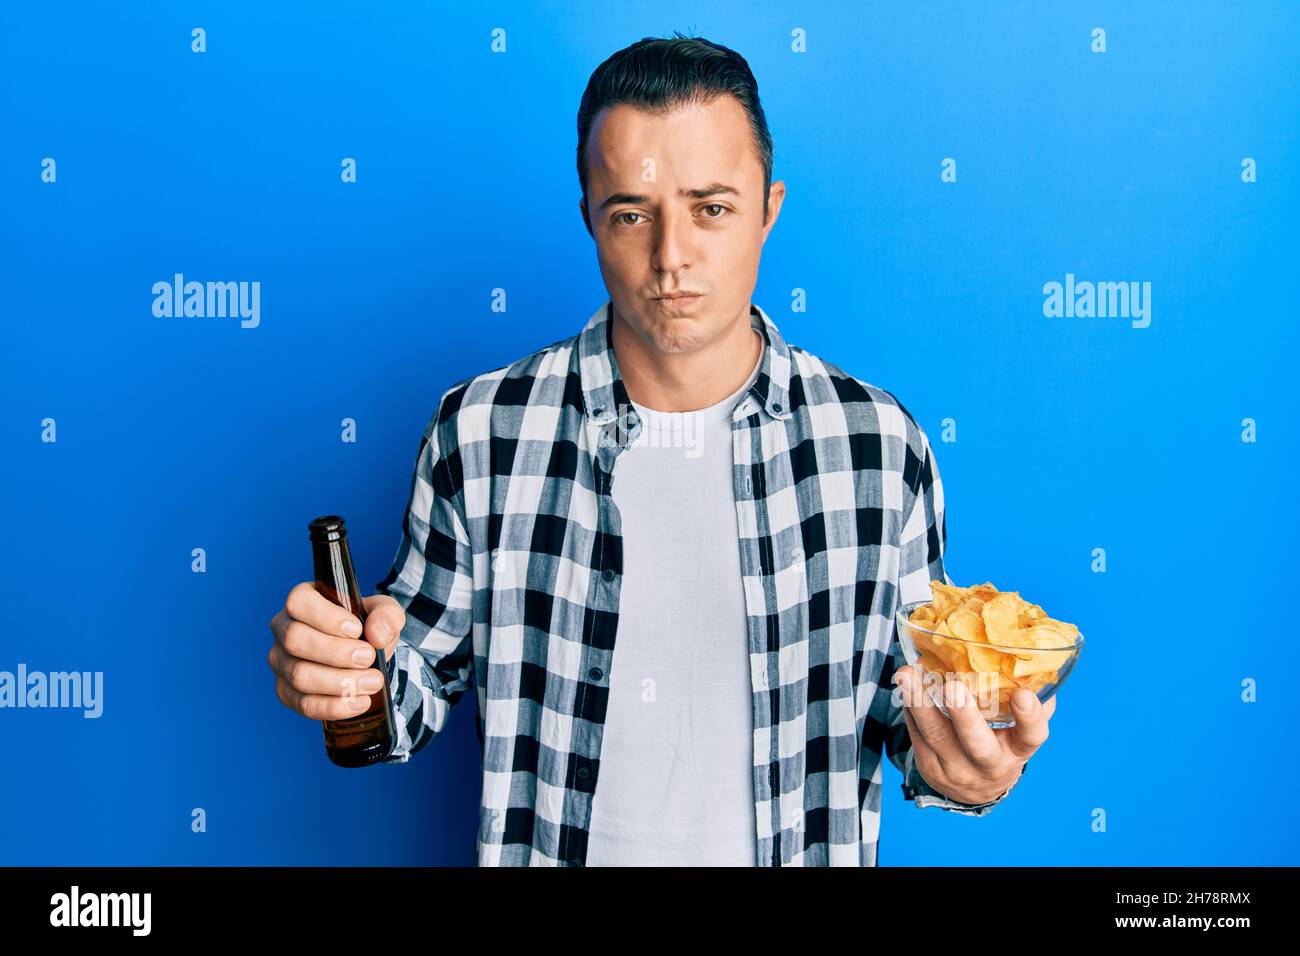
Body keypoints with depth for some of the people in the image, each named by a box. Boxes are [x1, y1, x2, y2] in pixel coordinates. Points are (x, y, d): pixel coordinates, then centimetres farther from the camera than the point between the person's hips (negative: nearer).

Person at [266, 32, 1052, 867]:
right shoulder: (480, 430, -14)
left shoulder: (880, 444, -12)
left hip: (799, 852, 1)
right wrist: (362, 673, -26)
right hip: (552, 849, 0)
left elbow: (909, 686, -2)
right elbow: (429, 667, -5)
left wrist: (951, 766, -21)